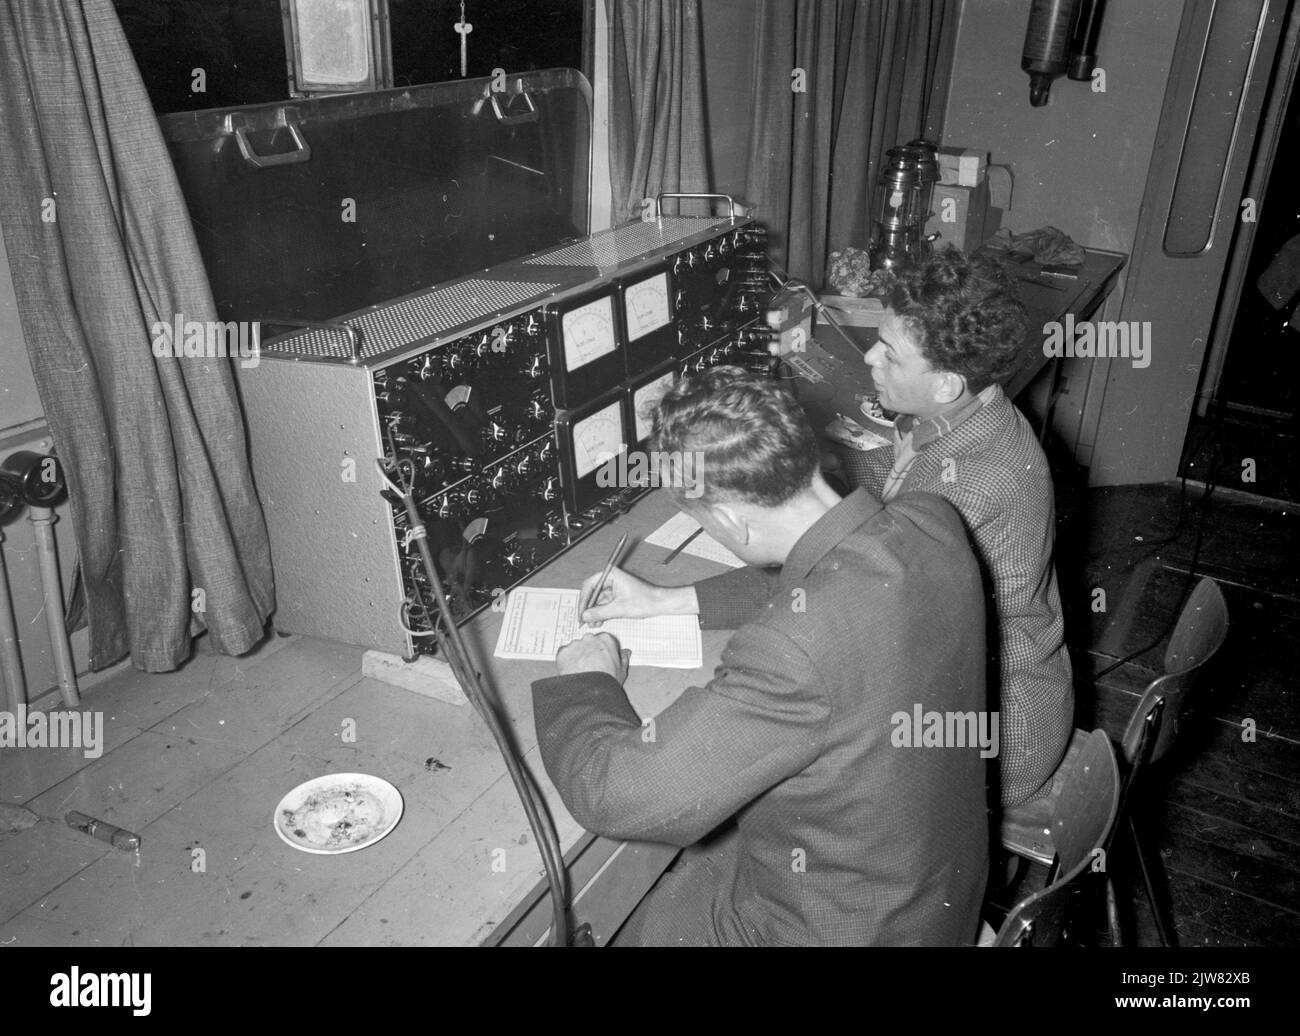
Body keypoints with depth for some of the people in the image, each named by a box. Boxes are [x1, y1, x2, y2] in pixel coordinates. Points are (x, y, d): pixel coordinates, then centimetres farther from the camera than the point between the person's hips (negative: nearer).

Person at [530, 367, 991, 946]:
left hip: (840, 927, -7)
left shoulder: (795, 655, -41)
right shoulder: (931, 522, -16)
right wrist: (669, 600, 10)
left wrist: (587, 683, -12)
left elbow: (617, 797, -32)